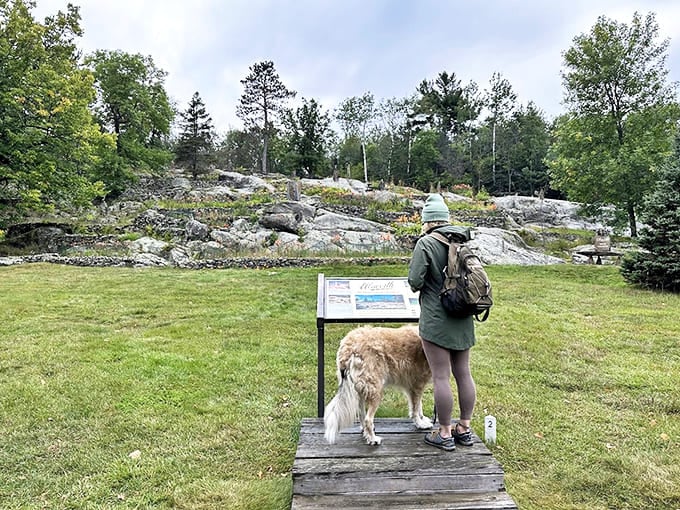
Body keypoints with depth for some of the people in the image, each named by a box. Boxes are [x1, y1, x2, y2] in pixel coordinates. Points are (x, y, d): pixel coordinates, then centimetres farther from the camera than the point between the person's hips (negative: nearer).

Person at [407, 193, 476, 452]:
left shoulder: (426, 243, -13)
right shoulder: (465, 240, 5)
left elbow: (415, 281, -15)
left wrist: (418, 286, 6)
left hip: (436, 321, -7)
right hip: (463, 320, 7)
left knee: (441, 377, 2)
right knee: (463, 374, 15)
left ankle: (445, 434, 13)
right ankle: (464, 429, 29)